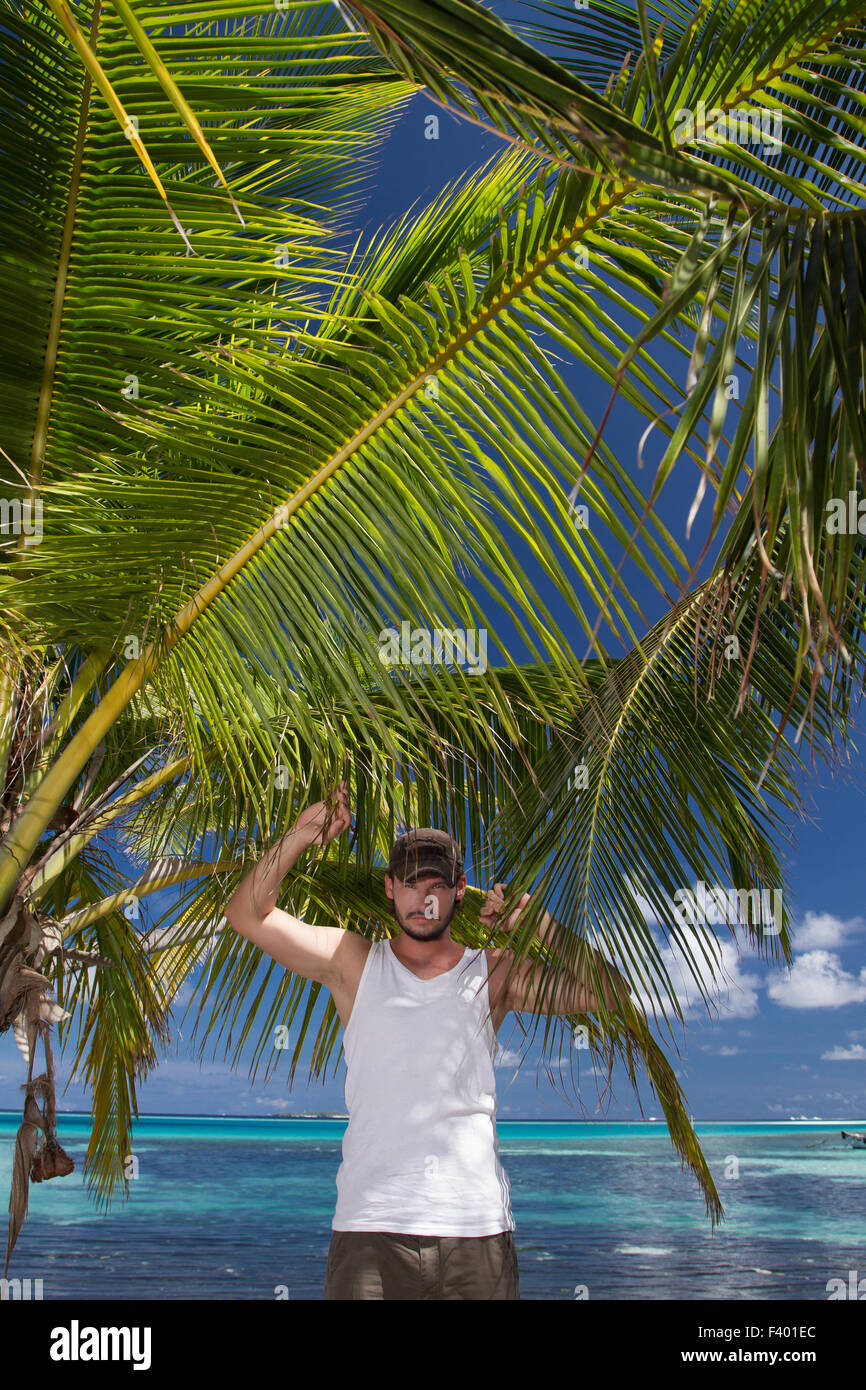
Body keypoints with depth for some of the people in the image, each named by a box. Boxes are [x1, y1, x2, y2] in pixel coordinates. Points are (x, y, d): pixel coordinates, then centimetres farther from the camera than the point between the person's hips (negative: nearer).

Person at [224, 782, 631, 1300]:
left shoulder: (493, 974, 9)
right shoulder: (353, 962, 9)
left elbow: (607, 991, 1)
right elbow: (246, 913, 3)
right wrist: (302, 835, -8)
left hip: (477, 1226, 1)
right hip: (370, 1226, 0)